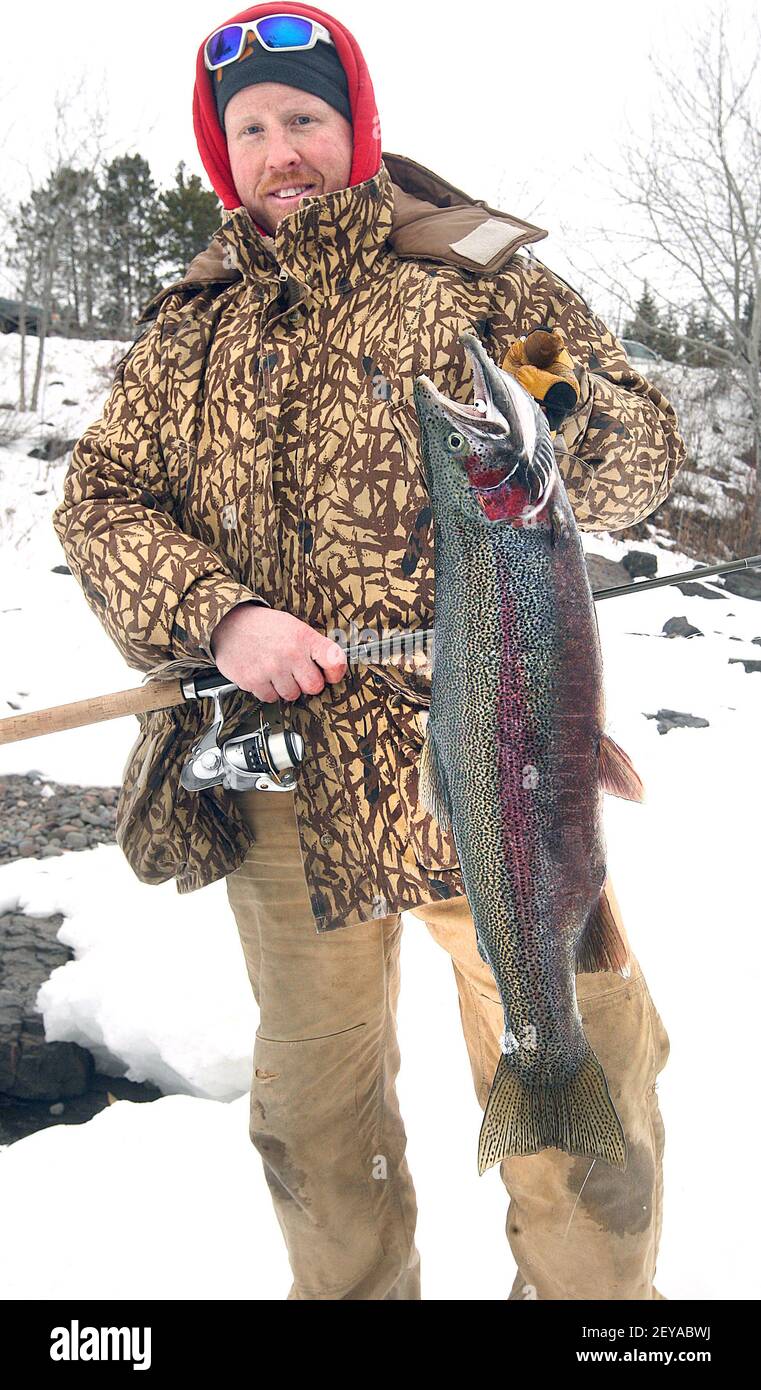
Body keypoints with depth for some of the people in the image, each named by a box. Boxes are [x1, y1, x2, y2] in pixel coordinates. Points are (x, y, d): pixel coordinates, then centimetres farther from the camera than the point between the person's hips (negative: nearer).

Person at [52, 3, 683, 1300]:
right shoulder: (190, 325, 13)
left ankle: (598, 1290, 25)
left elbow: (647, 446, 3)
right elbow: (99, 500, 6)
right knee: (315, 1095, 17)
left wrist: (556, 416, -21)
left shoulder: (475, 272, 6)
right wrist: (218, 614, -13)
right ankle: (349, 1288, 40)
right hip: (281, 775, 3)